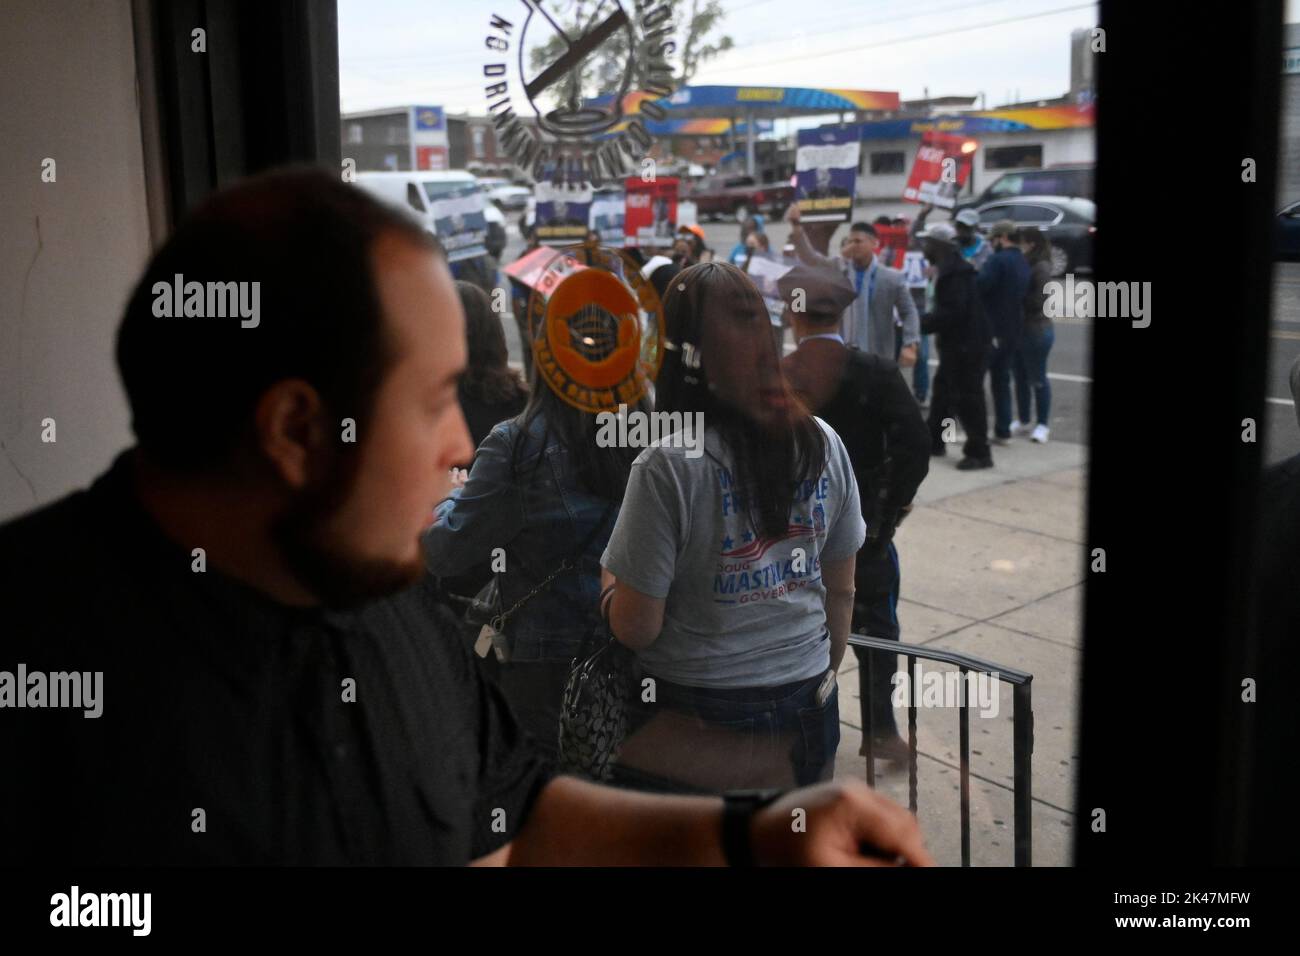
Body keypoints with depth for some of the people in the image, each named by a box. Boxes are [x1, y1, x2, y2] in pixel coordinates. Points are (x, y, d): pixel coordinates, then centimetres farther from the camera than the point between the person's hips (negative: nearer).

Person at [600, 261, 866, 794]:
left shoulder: (667, 466, -19)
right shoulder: (825, 445, -4)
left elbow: (636, 628, -14)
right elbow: (841, 592, 7)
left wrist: (610, 580, 7)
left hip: (698, 725, -4)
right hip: (810, 719, 4)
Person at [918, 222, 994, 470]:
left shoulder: (954, 272, -20)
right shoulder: (950, 268, 14)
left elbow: (952, 312, -26)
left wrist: (922, 322, -19)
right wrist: (926, 320, 12)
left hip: (965, 345, -11)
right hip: (957, 343, 11)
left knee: (966, 398, -6)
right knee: (943, 391, 18)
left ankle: (979, 452, 1)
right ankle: (934, 442, 29)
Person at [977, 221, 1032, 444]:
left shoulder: (998, 260, -14)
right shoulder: (1023, 263, 13)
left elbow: (978, 286, -23)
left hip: (990, 330, -8)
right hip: (1012, 331, 8)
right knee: (1002, 379, 14)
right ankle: (1002, 431, 14)